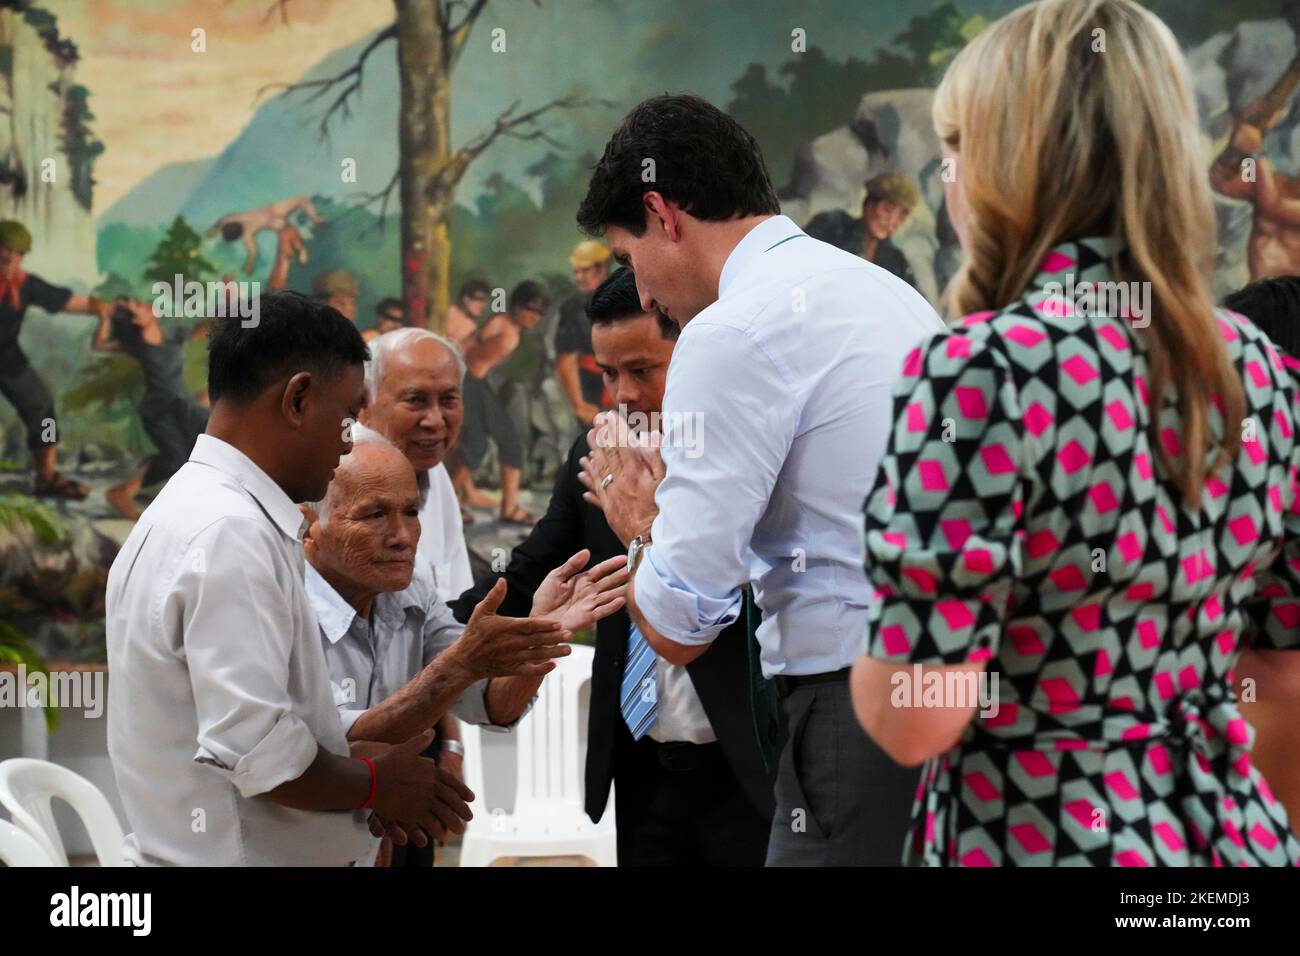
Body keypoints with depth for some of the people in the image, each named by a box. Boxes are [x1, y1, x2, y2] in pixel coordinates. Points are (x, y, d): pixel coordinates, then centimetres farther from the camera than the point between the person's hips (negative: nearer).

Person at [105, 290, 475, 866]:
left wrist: (349, 758, 7)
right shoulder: (233, 535, -20)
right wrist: (374, 784, -9)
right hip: (234, 856, -10)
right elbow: (255, 751, -25)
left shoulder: (186, 510, 11)